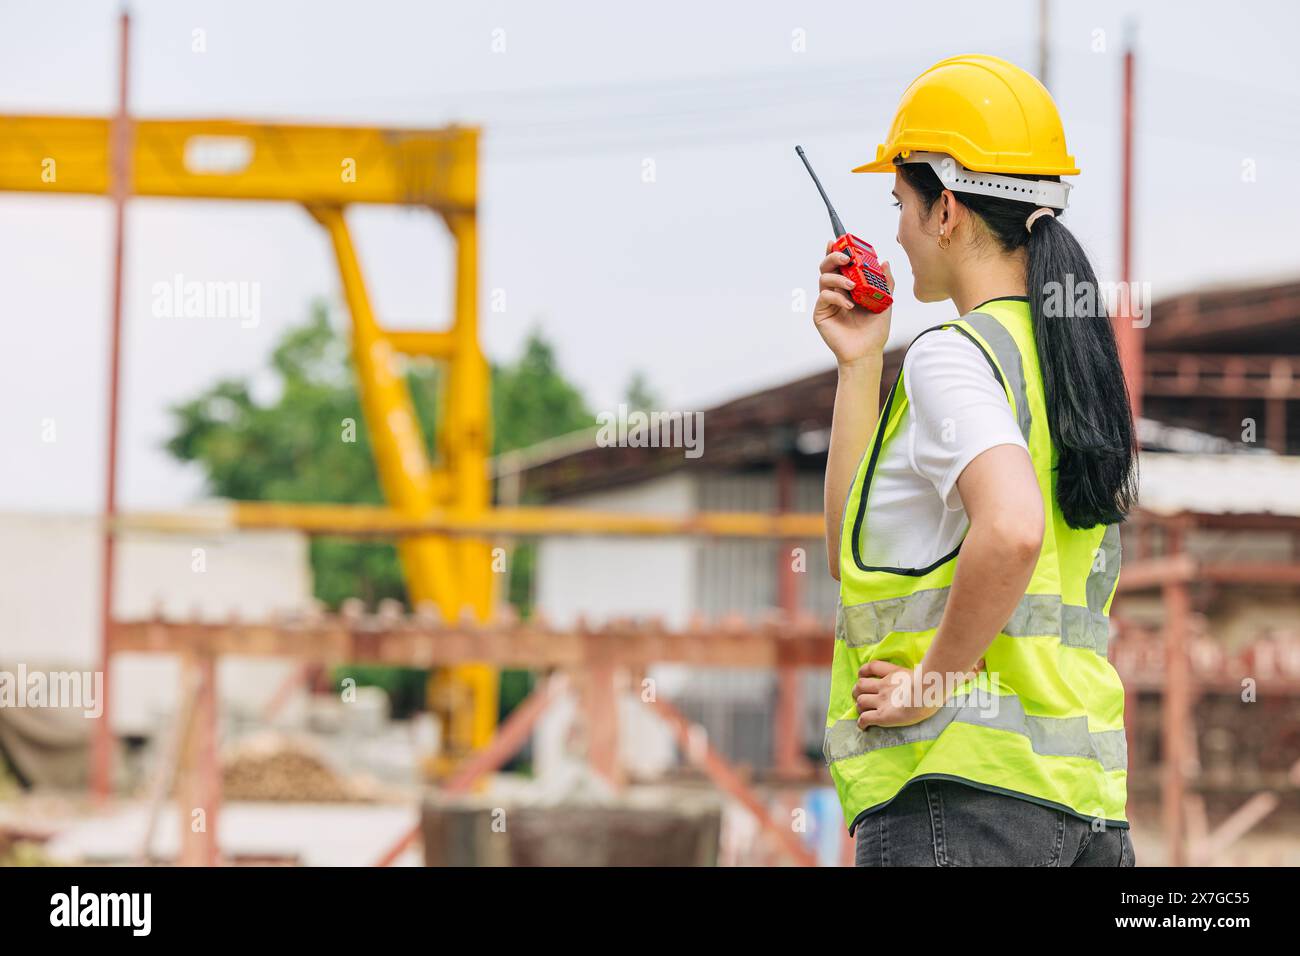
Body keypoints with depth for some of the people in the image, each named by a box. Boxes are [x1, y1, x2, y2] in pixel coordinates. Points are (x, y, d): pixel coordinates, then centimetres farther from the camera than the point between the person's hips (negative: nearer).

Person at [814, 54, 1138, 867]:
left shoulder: (951, 354, -8)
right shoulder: (1074, 359, 18)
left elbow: (1011, 529, -28)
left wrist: (933, 680, -16)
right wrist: (860, 364, 20)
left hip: (964, 781, -9)